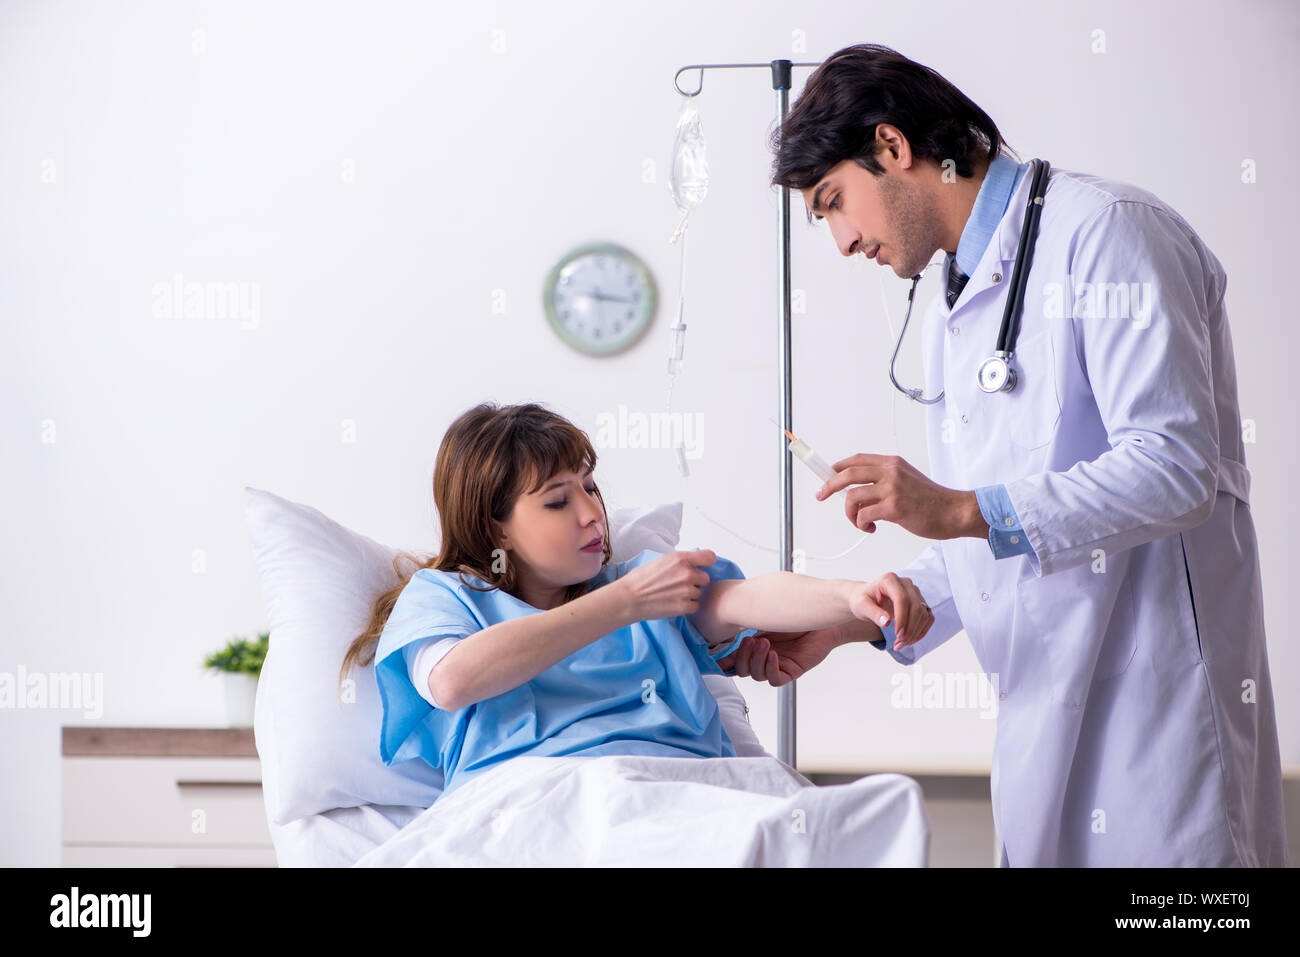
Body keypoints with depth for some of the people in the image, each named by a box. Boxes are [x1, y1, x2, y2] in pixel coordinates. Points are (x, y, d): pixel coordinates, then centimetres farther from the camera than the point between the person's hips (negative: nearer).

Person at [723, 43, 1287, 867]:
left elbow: (1177, 468, -19)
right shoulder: (952, 310, 20)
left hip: (1155, 696, -8)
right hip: (1042, 718, 8)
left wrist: (963, 510, -22)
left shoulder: (1104, 231, -10)